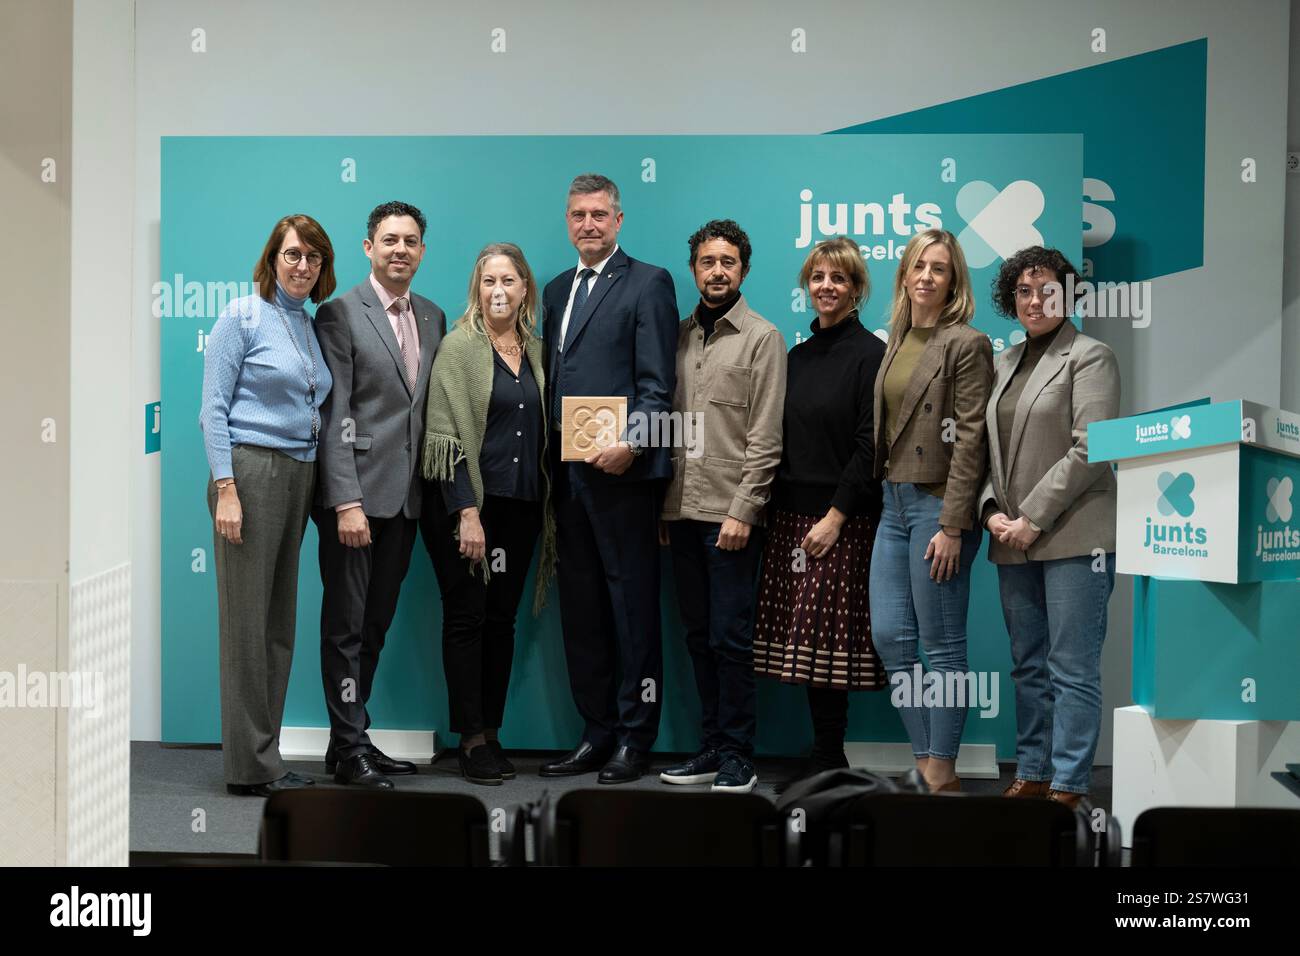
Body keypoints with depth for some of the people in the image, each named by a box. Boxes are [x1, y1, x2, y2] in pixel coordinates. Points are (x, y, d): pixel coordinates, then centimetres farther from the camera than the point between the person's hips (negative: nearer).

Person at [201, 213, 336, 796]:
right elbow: (213, 408, -9)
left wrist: (325, 487, 12)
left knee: (280, 620, 9)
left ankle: (264, 757, 16)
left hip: (298, 477, 7)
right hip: (251, 470, -7)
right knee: (247, 619, -5)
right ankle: (249, 765, 1)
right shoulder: (243, 317, -4)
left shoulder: (310, 326, 16)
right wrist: (226, 488, -17)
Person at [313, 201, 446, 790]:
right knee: (346, 624, 0)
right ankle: (349, 750, 6)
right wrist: (346, 502, -17)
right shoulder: (341, 314, -6)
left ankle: (353, 739, 22)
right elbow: (334, 415, -11)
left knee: (376, 624, 12)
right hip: (356, 492, -6)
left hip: (404, 497, 6)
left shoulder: (433, 318, 14)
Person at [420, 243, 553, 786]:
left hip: (521, 506, 5)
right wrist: (467, 512, -18)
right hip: (467, 502, -5)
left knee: (502, 619, 8)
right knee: (467, 617, -1)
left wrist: (549, 508, 9)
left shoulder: (536, 351, 11)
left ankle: (492, 734, 15)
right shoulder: (460, 345, -5)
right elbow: (445, 433, -11)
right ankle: (471, 738, 5)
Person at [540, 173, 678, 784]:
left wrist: (630, 443, -20)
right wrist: (550, 459, 8)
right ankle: (596, 732, 20)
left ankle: (634, 739, 7)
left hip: (621, 473, -7)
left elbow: (657, 384, -8)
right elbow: (552, 381, 18)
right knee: (580, 609, 11)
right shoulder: (556, 290, 19)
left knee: (633, 607, 0)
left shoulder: (647, 283, -1)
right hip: (567, 474, 7)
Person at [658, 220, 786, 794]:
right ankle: (713, 746, 19)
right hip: (682, 510, 5)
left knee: (730, 636, -4)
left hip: (730, 514, -5)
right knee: (699, 634, 10)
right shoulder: (679, 335, 13)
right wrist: (662, 505, 8)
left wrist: (742, 510, -14)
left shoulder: (761, 338, -2)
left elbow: (765, 437, -7)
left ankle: (738, 756, 5)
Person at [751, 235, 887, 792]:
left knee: (826, 637, -6)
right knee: (805, 639, 6)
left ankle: (828, 759, 5)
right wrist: (776, 507, 8)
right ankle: (826, 759, 14)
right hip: (792, 514, 7)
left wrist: (836, 516, -16)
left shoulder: (870, 355, -6)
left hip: (842, 519, -6)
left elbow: (869, 447, -11)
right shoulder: (798, 356, 14)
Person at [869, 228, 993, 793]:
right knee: (890, 636, 7)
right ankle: (923, 757, 18)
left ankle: (943, 772, 8)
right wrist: (885, 489, 12)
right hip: (894, 501, 8)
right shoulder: (897, 339, 14)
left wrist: (952, 526, -17)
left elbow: (970, 439, -13)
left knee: (942, 645, -1)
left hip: (937, 503, -8)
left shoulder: (966, 344, -9)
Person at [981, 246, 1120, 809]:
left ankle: (1068, 785, 1)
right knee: (1028, 666, 12)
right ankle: (1031, 774, 21)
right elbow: (988, 449, 17)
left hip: (1072, 536, -7)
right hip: (1013, 540, 7)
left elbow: (1089, 450, -12)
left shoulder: (1089, 357, -3)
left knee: (1072, 669, -5)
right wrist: (991, 510, -1)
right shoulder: (1005, 364, 17)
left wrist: (1033, 518, -14)